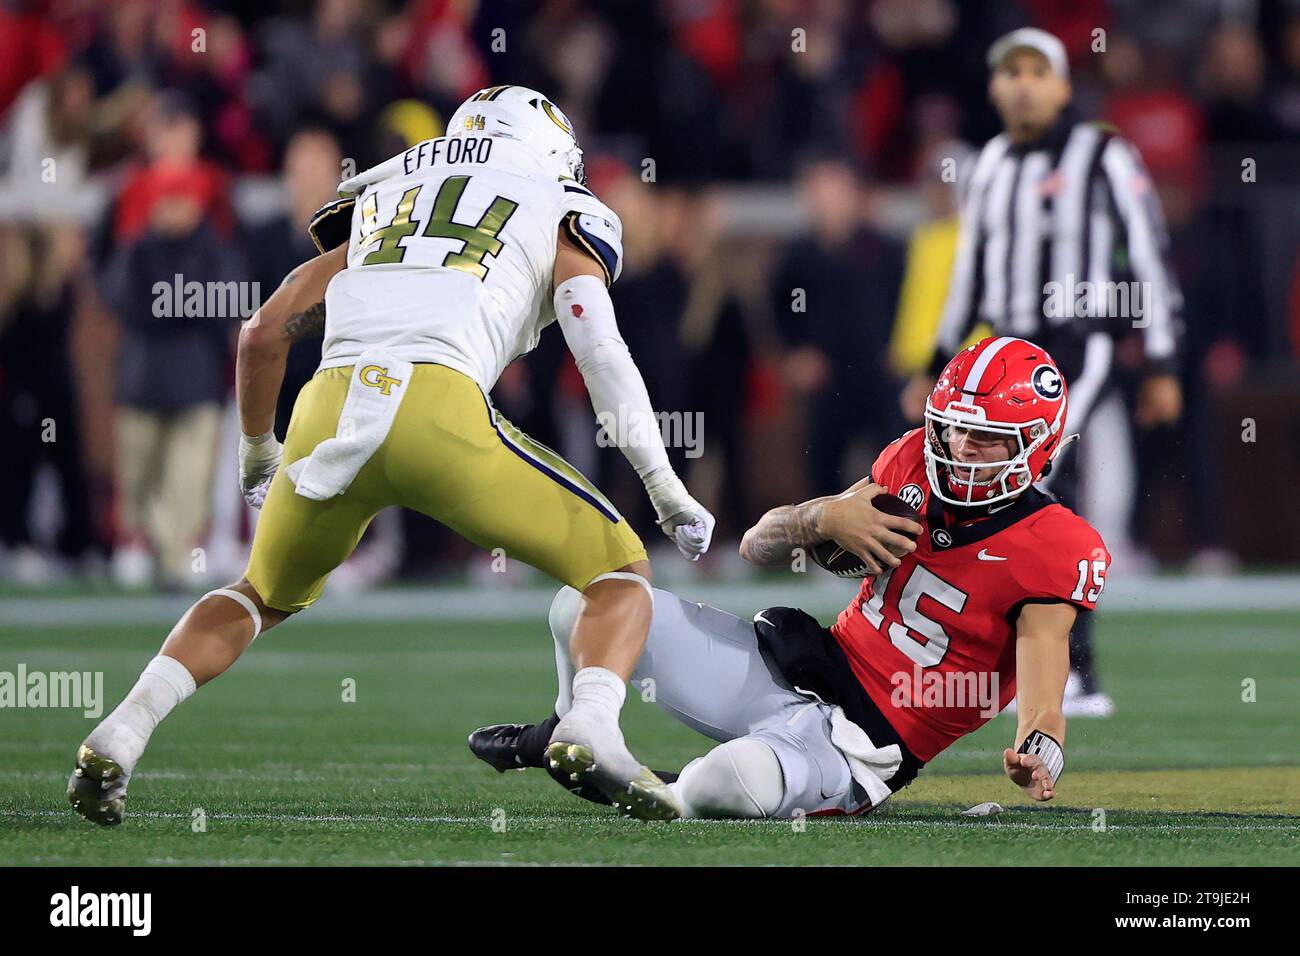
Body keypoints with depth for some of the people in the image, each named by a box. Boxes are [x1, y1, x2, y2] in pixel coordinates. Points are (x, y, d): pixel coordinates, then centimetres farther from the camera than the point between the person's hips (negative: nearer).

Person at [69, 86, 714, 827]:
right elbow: (601, 349, 7)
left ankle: (122, 732, 9)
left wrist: (257, 452, 44)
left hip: (332, 412, 4)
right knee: (621, 571, 12)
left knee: (268, 594, 29)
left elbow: (264, 333, 28)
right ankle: (591, 730, -16)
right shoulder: (561, 217, 23)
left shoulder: (381, 203, 32)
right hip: (440, 411, -4)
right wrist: (668, 492, 10)